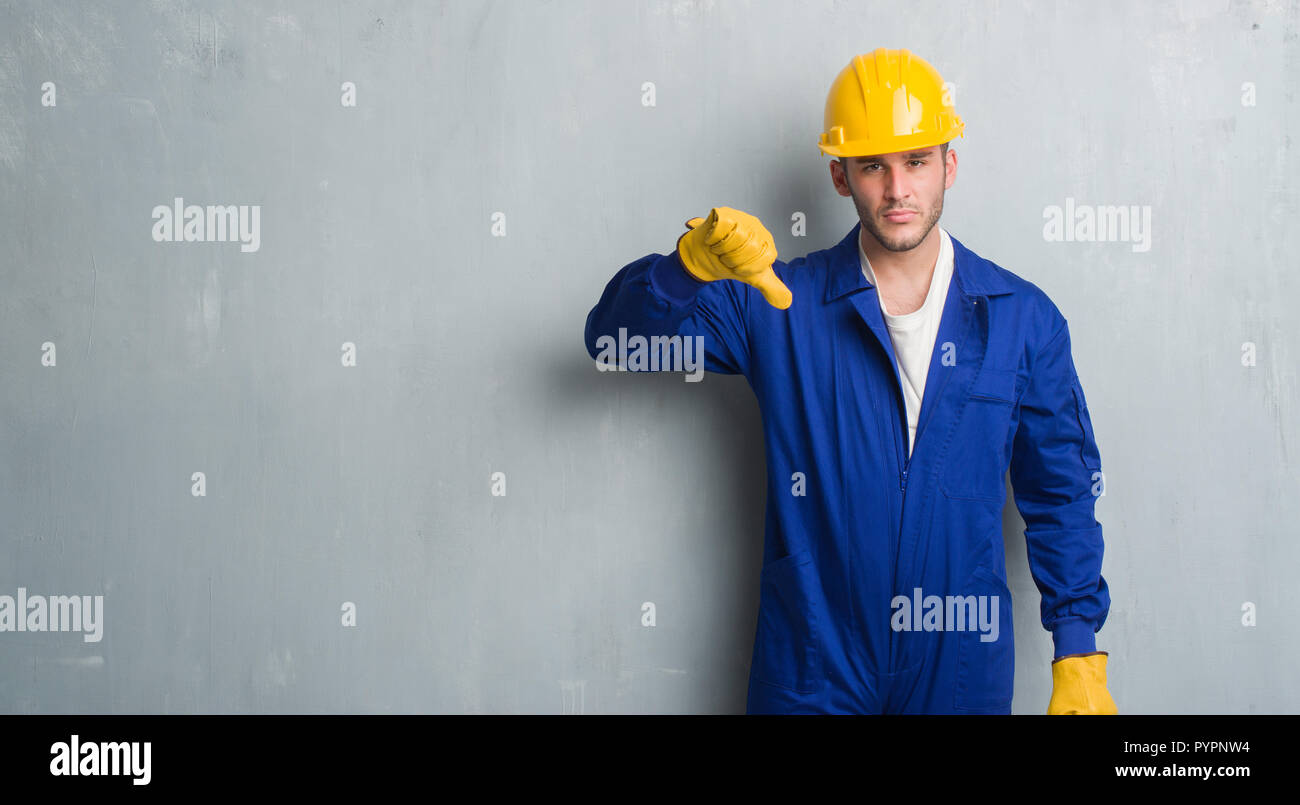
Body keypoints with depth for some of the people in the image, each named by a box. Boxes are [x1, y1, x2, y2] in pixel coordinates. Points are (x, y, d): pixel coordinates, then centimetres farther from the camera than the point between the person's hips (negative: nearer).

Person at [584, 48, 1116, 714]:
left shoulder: (1022, 317, 0)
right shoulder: (776, 305, -3)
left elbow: (1061, 494, 4)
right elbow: (614, 336, -9)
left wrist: (1079, 658, -2)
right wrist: (695, 261, -28)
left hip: (964, 676, 1)